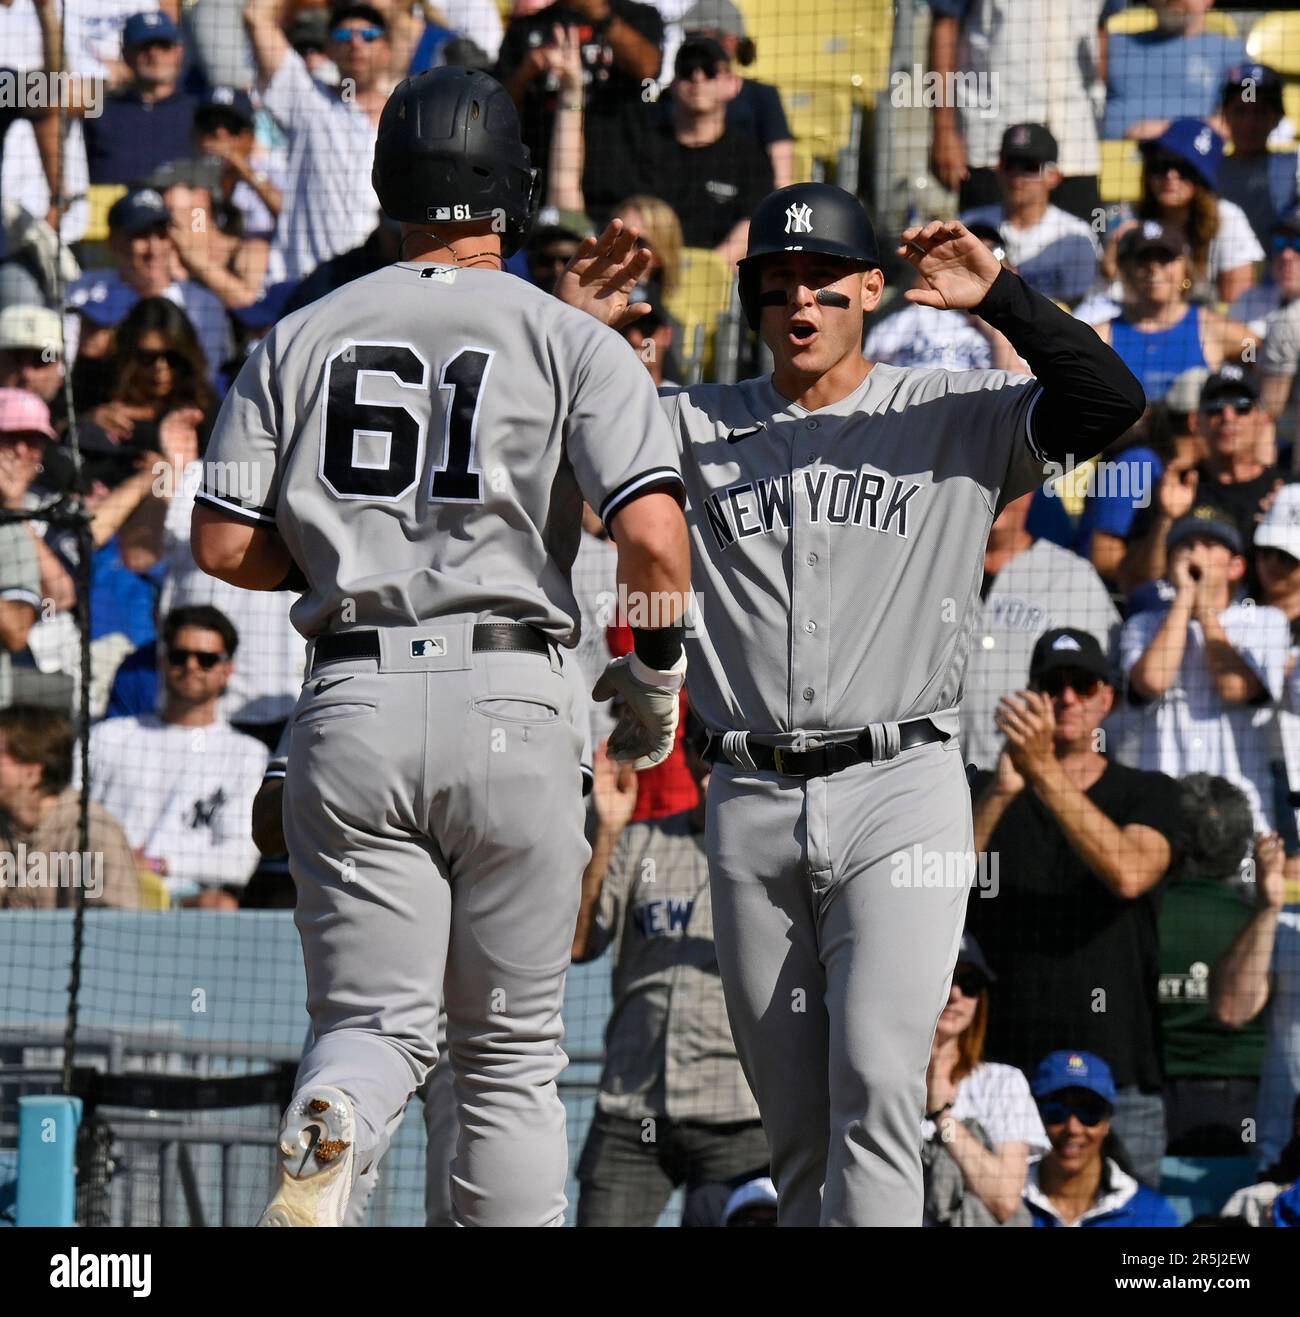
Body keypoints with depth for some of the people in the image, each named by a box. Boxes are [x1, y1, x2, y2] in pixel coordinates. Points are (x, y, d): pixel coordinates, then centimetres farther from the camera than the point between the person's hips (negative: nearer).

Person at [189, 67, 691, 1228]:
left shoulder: (302, 338, 9)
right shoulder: (570, 341, 1)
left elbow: (224, 544, 6)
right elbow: (652, 533, -11)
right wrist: (655, 676, 6)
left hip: (352, 701, 2)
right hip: (510, 701, -2)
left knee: (378, 1021, 4)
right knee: (512, 1044, 11)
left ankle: (327, 1134, -30)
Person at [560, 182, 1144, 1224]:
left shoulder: (953, 419, 6)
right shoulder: (697, 428, 13)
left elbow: (1110, 403, -7)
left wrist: (1001, 299, -17)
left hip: (898, 793, -3)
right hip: (751, 804, 3)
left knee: (875, 1077, -17)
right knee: (795, 1119, 7)